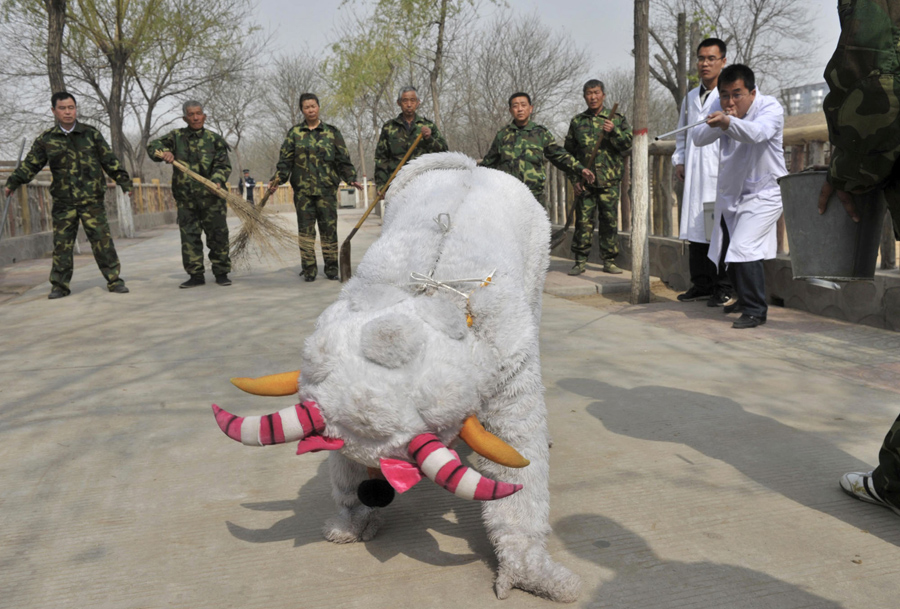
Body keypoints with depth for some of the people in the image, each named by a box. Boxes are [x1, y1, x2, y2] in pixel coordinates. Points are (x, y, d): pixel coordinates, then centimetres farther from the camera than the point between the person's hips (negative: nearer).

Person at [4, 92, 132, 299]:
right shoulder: (46, 139, 7)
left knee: (102, 240, -3)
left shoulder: (91, 134, 6)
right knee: (62, 243, 3)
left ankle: (114, 280, 5)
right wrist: (13, 182, -2)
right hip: (63, 202, 1)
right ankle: (60, 285, 12)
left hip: (92, 199, -1)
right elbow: (30, 165, 8)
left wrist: (124, 181, 4)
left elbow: (110, 161, 8)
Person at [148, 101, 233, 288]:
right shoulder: (176, 136, 8)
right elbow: (152, 146, 10)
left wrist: (217, 181, -20)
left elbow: (224, 165, -1)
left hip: (211, 197, -2)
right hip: (186, 198, 2)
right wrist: (163, 152, -13)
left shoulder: (214, 139, 3)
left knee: (218, 234, 1)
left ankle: (221, 273, 11)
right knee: (189, 237, 4)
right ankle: (196, 275, 12)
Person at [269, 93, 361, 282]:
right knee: (305, 228, 1)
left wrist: (351, 178, -3)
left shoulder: (332, 132, 9)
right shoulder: (294, 133, 11)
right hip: (302, 188, 1)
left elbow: (343, 159, 9)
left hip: (327, 188, -1)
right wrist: (277, 178, -6)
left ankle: (332, 267, 10)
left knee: (329, 227, 0)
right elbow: (285, 160, 7)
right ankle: (309, 268, 7)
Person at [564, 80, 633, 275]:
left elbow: (628, 144, 0)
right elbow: (569, 153, 12)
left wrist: (614, 132, -18)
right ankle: (580, 261, 6)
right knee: (583, 221, -1)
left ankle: (609, 261, 12)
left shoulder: (617, 119, 9)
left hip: (609, 181, 0)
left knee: (610, 221, 3)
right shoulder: (577, 122, 12)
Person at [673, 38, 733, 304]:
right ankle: (701, 284, 17)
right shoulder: (690, 97, 20)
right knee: (696, 230, 8)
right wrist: (678, 160, 16)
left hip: (720, 174, -6)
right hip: (694, 174, 6)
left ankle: (723, 287, 5)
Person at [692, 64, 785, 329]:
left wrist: (727, 122, -60)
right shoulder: (719, 107, -5)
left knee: (744, 249, -21)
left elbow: (757, 133, -42)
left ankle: (755, 310, -9)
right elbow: (698, 138, -15)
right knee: (728, 249, 17)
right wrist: (718, 124, -34)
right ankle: (745, 298, 39)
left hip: (763, 192, -7)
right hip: (730, 193, 7)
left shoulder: (770, 108, -21)